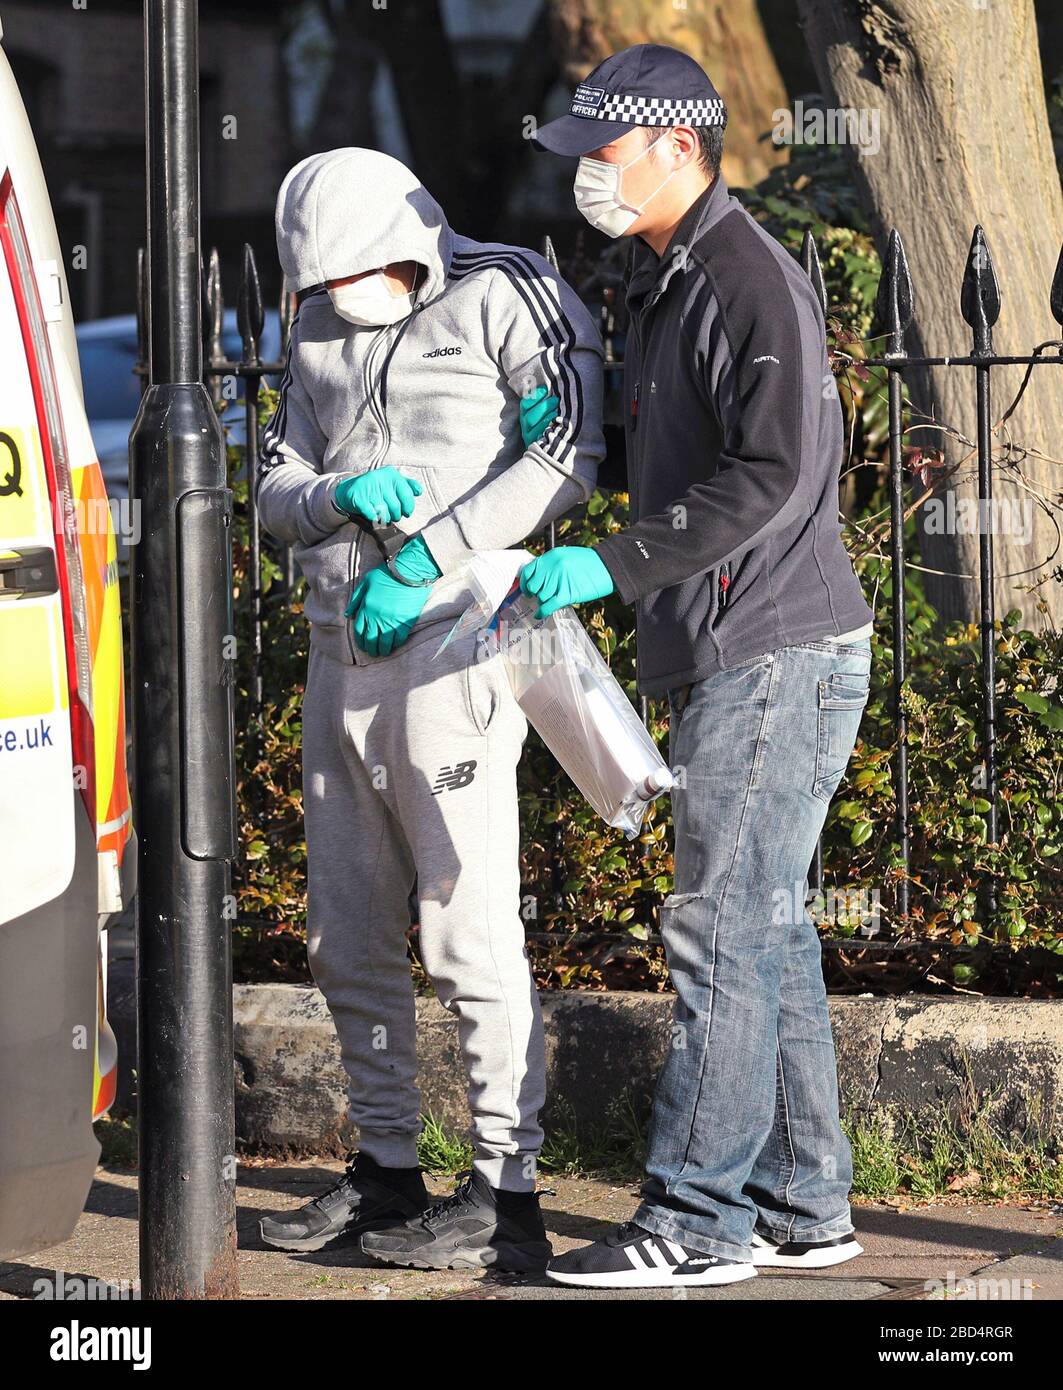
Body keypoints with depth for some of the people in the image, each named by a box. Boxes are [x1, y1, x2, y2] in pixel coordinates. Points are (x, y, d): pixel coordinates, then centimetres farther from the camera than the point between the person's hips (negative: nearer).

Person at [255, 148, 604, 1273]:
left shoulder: (507, 297, -4)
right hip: (341, 650, 8)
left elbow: (564, 457, -14)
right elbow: (276, 489, 15)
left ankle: (507, 1198, -6)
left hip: (451, 643, -7)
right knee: (347, 936, 11)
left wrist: (421, 559, -18)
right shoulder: (321, 332, 16)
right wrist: (343, 496, -9)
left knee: (468, 927, -9)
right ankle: (385, 1170, 21)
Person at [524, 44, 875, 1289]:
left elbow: (776, 473, -23)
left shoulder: (749, 278, -14)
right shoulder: (663, 282, 18)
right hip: (731, 659, 10)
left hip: (774, 657, -10)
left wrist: (615, 566, -22)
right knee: (766, 932, 12)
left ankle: (698, 1218, -6)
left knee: (723, 931, -8)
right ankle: (799, 1205, 18)